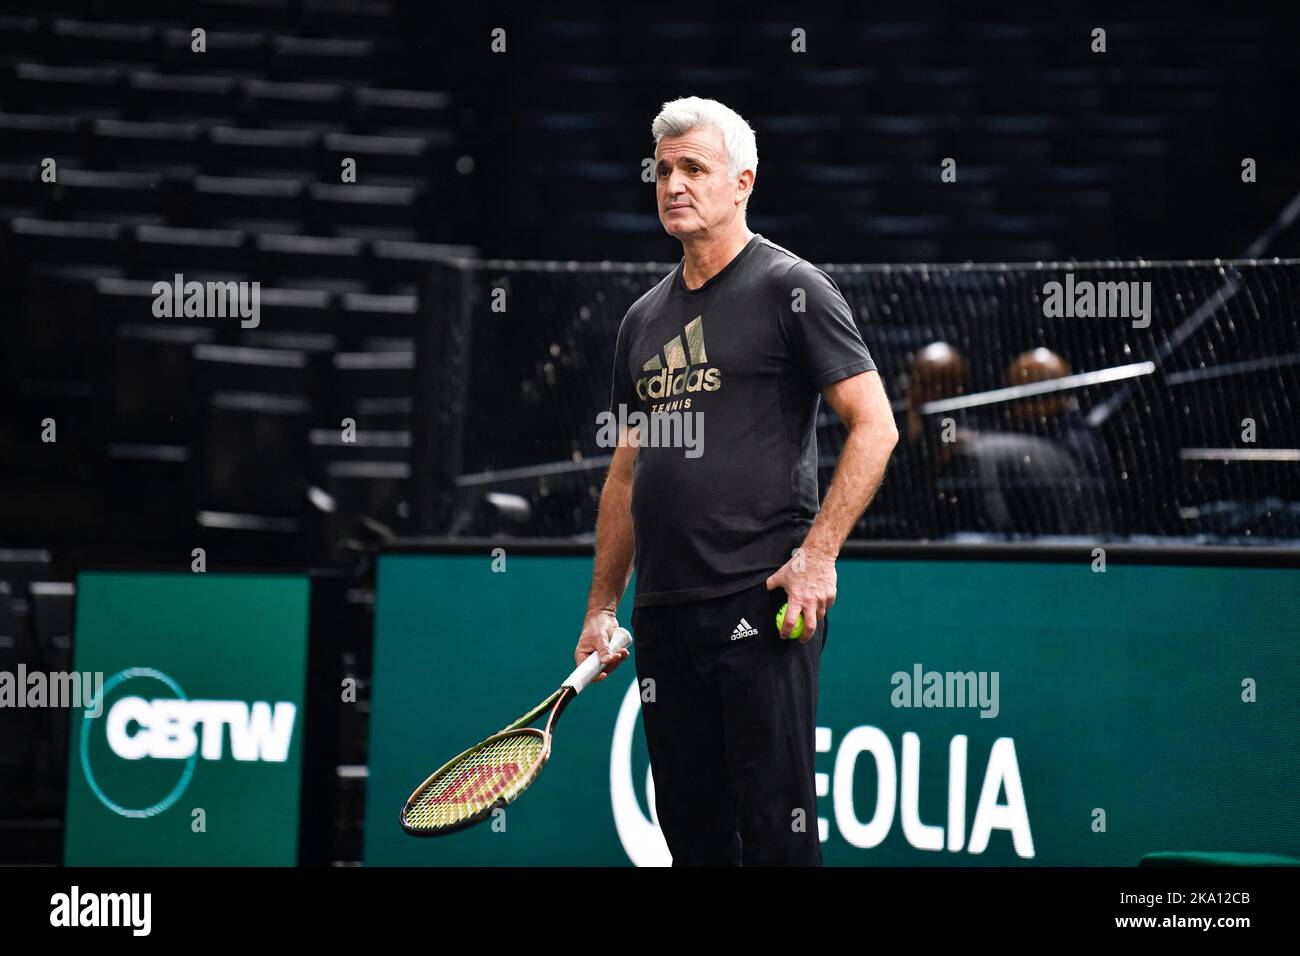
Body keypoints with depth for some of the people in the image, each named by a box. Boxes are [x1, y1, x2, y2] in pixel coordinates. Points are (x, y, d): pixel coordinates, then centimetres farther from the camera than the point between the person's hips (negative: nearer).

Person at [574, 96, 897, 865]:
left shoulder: (789, 289, -2)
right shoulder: (645, 319, 19)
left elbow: (875, 426, -7)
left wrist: (818, 553, -15)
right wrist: (602, 606, 18)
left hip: (762, 601, -7)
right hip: (662, 613, 7)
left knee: (775, 826, -8)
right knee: (690, 829, 7)